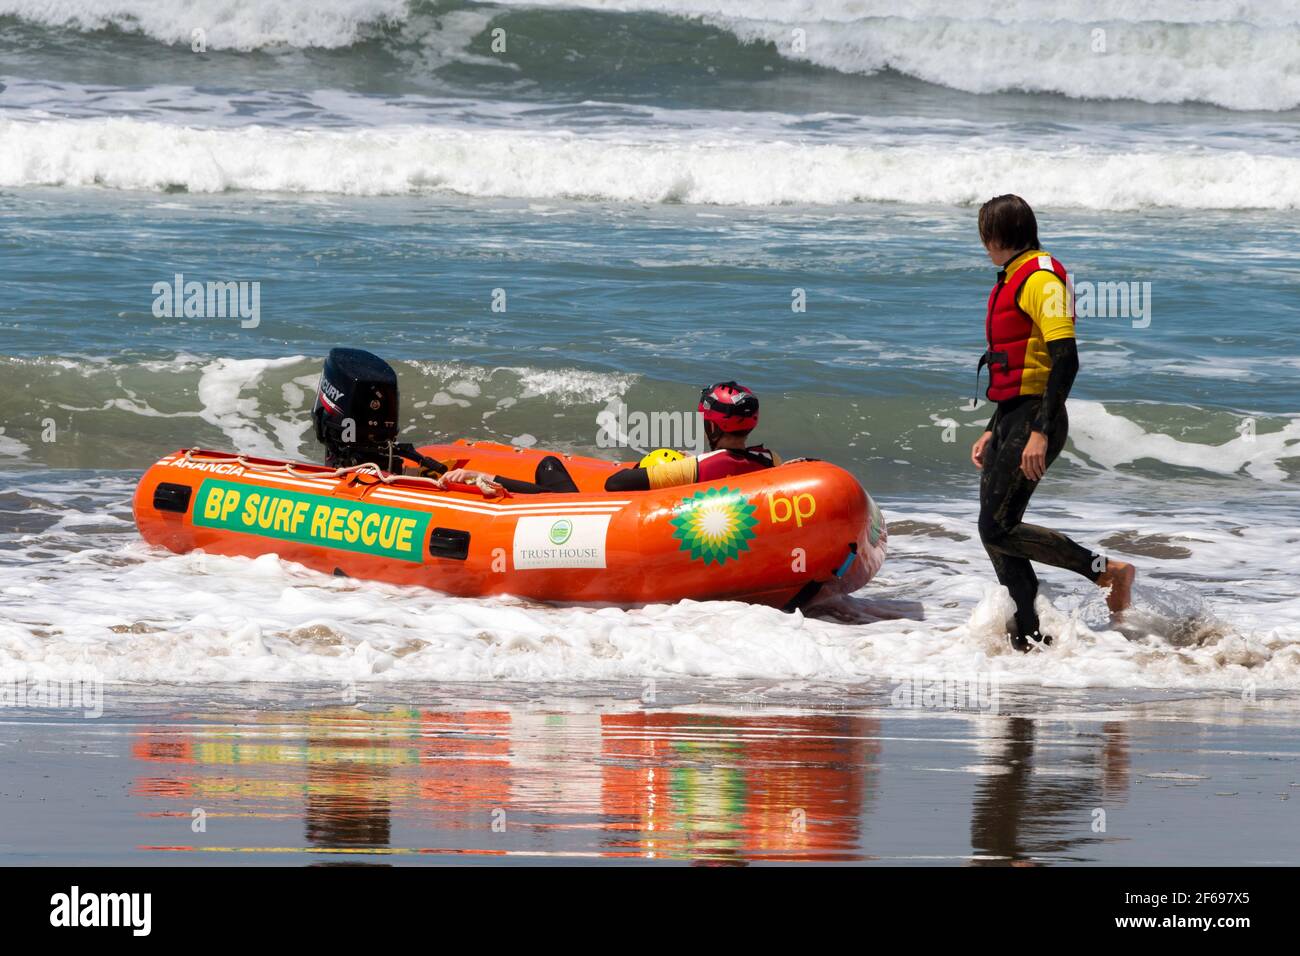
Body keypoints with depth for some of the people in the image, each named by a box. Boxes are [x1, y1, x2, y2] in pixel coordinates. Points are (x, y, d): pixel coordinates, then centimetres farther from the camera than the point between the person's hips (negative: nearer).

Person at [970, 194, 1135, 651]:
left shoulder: (1041, 279, -13)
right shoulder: (1011, 282, 19)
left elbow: (1065, 359, -23)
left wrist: (1040, 433, -27)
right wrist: (993, 432, 24)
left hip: (1035, 419, -10)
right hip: (1012, 419, 10)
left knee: (998, 529, -14)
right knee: (995, 532, 7)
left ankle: (1109, 572, -9)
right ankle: (1031, 637, 9)